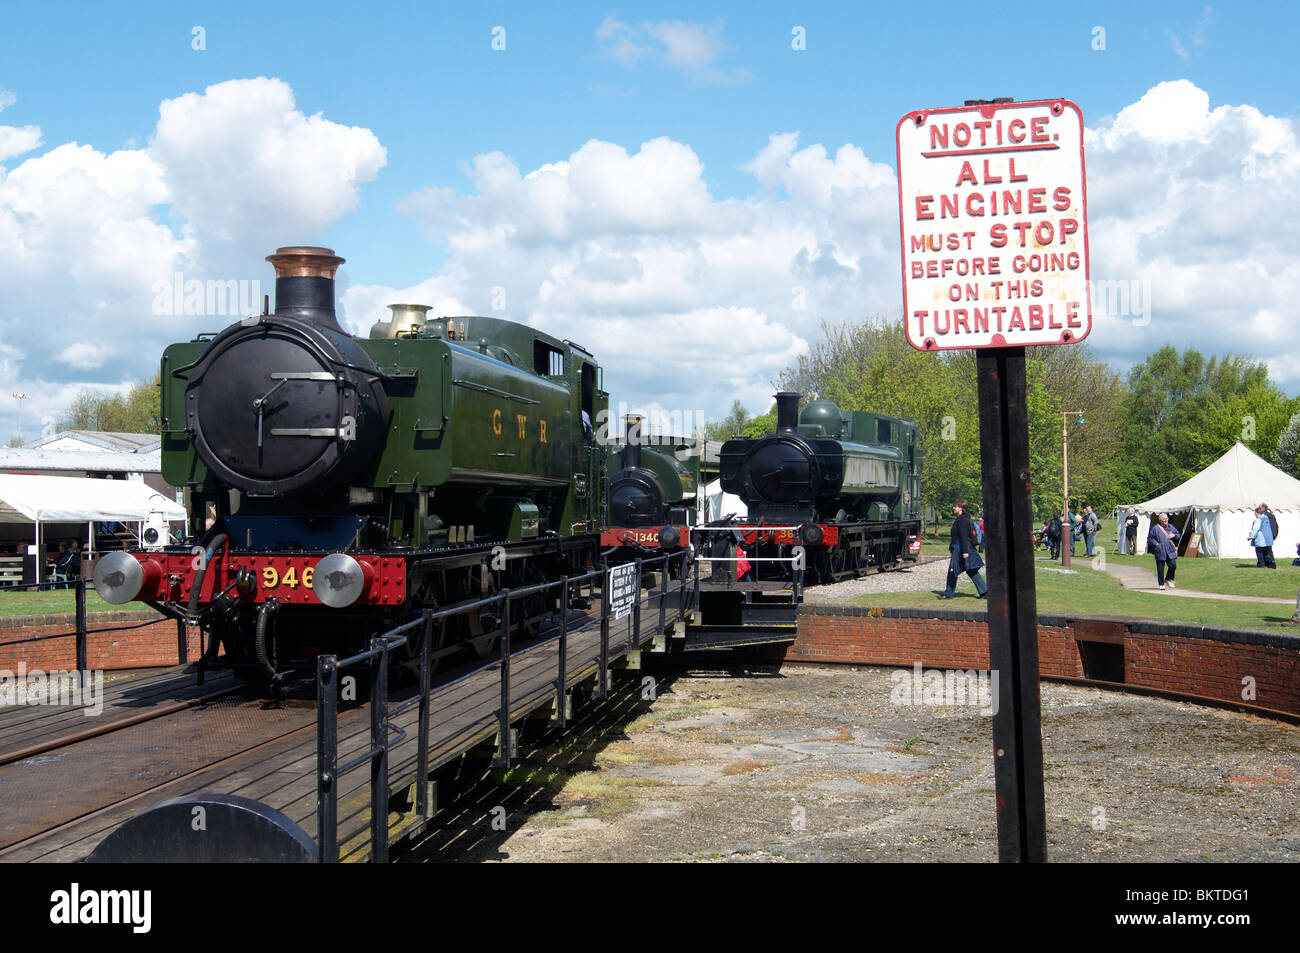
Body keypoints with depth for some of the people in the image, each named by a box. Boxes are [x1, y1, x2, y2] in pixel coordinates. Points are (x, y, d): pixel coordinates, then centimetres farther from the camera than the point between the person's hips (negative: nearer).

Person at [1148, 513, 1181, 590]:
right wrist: (1156, 543, -10)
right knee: (1160, 568, 0)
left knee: (1173, 565, -6)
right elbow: (1150, 538, 3)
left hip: (1170, 551, 3)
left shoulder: (1171, 527, 12)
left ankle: (1168, 579, 20)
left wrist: (1174, 535, -2)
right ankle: (1161, 584, 12)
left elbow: (1179, 535, 19)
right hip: (1160, 551, -3)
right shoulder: (1156, 528, 0)